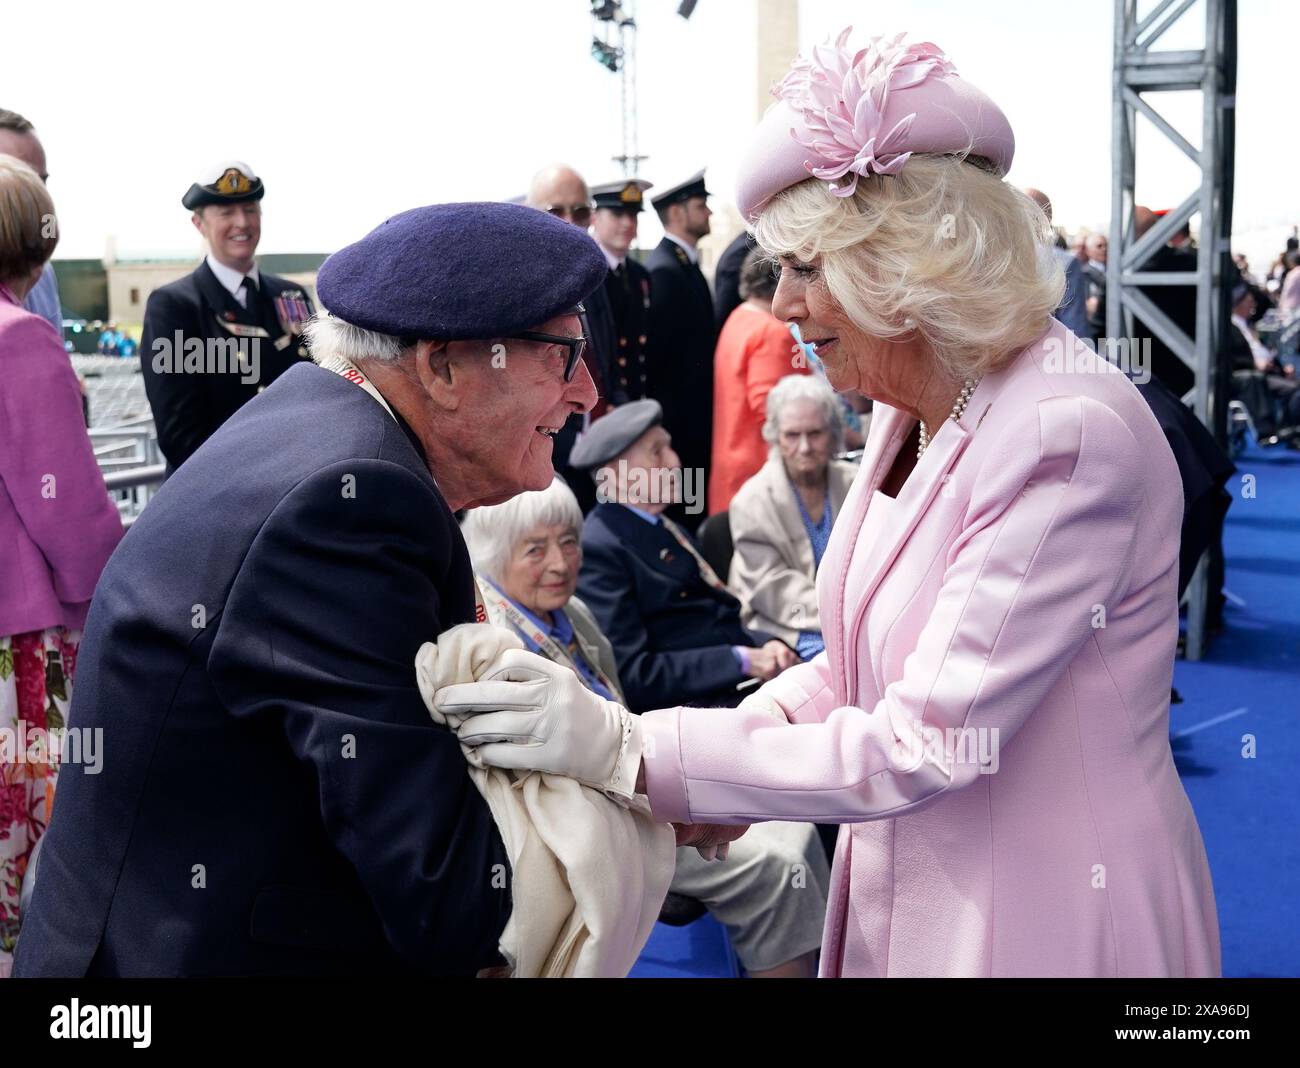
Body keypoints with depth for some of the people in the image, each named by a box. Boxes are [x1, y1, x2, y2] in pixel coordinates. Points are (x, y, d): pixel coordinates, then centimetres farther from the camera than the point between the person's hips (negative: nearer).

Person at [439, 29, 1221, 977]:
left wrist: (628, 749, -26)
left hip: (1046, 922, -7)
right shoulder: (914, 410, 2)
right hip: (909, 897, 7)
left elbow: (927, 746, -26)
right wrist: (709, 760, -7)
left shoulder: (1067, 436, -25)